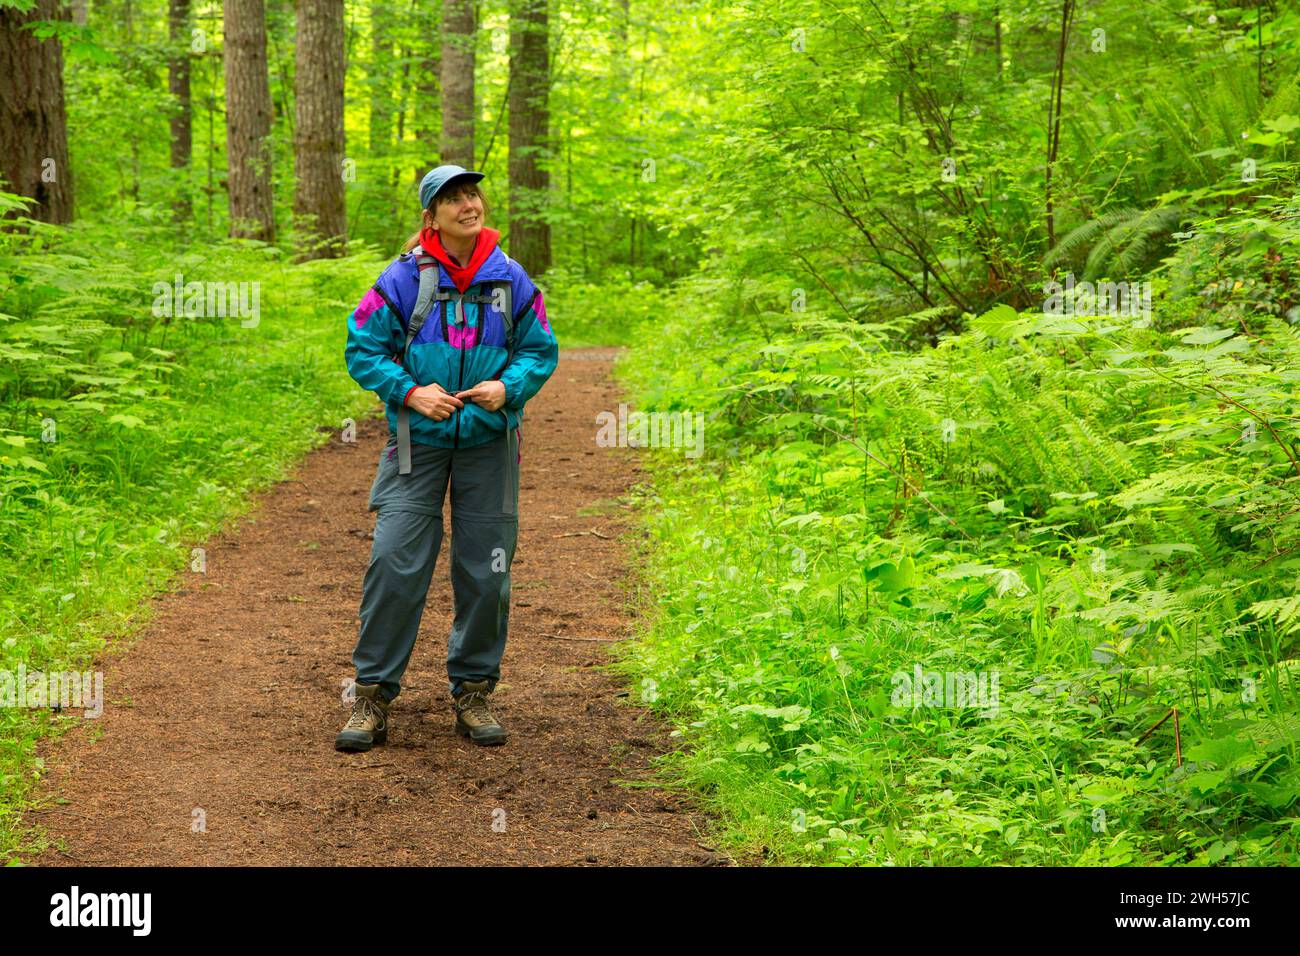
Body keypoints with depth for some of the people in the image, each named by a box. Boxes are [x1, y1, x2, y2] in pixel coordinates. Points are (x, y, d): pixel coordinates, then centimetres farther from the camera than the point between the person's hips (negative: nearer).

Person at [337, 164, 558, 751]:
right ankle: (373, 694, 3)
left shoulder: (510, 280, 1)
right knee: (395, 563, -7)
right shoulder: (404, 278, -5)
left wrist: (508, 387, -12)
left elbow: (541, 349, 8)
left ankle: (472, 691, 22)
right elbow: (362, 348, -2)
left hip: (489, 443, 2)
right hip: (419, 440, -2)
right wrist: (410, 392, -14)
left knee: (485, 571, 7)